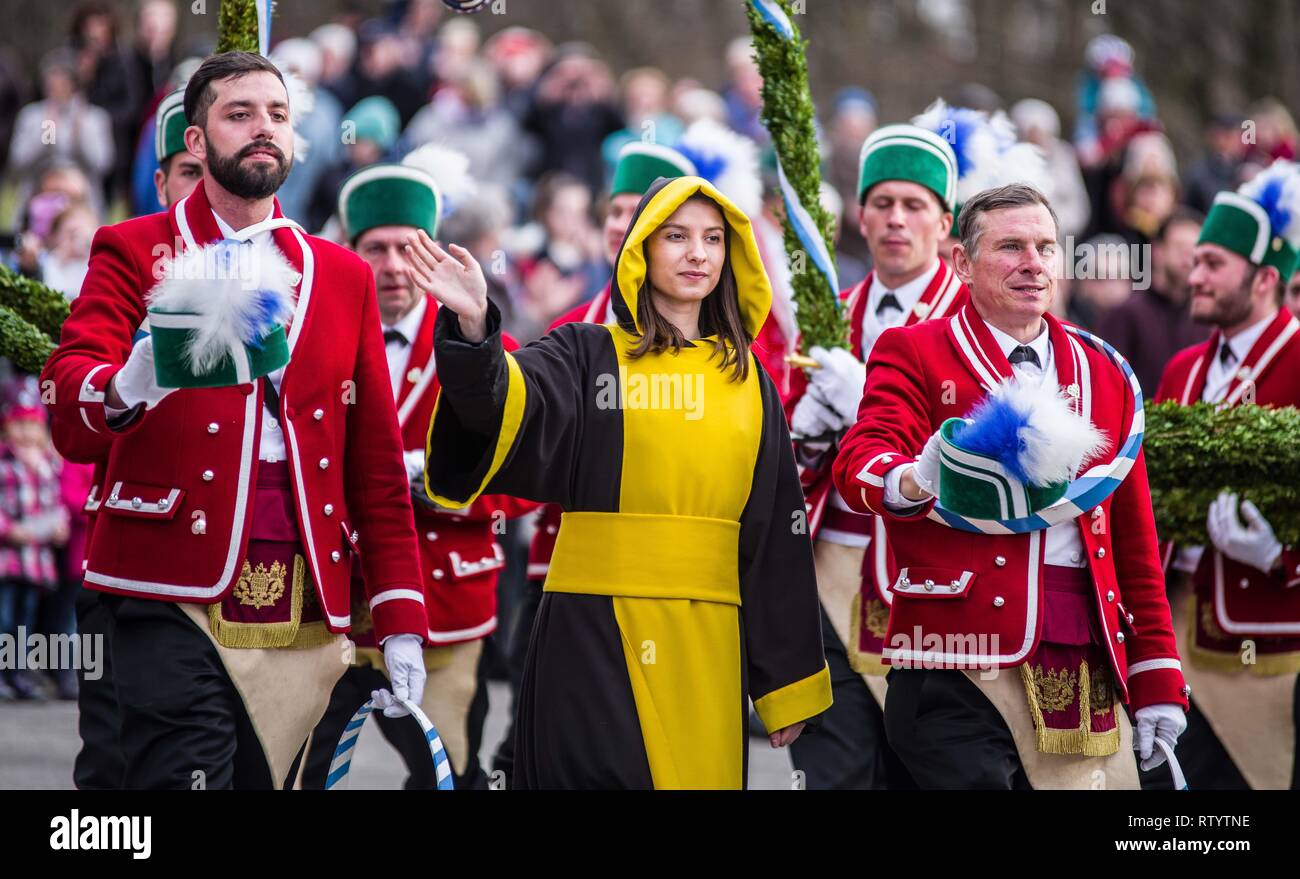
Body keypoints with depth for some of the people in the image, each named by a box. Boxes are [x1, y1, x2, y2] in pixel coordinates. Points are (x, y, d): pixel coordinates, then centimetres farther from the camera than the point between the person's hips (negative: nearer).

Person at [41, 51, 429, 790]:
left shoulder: (343, 277, 17)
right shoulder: (136, 254, 6)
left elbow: (377, 460, 16)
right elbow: (70, 417, -10)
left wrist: (401, 619, 8)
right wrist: (129, 386, -34)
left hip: (300, 610, 4)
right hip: (180, 600, -4)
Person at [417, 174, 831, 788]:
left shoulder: (747, 379, 13)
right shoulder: (588, 355, 4)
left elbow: (778, 530, 14)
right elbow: (512, 410, -17)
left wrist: (787, 680, 12)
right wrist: (473, 329, -38)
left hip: (708, 643, 3)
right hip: (597, 632, -3)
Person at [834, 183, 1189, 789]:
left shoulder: (1101, 375, 19)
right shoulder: (913, 353, 6)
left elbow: (1134, 541, 19)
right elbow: (861, 458, -12)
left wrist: (1156, 681, 13)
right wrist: (913, 481, -37)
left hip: (1082, 666, 4)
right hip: (960, 663, -4)